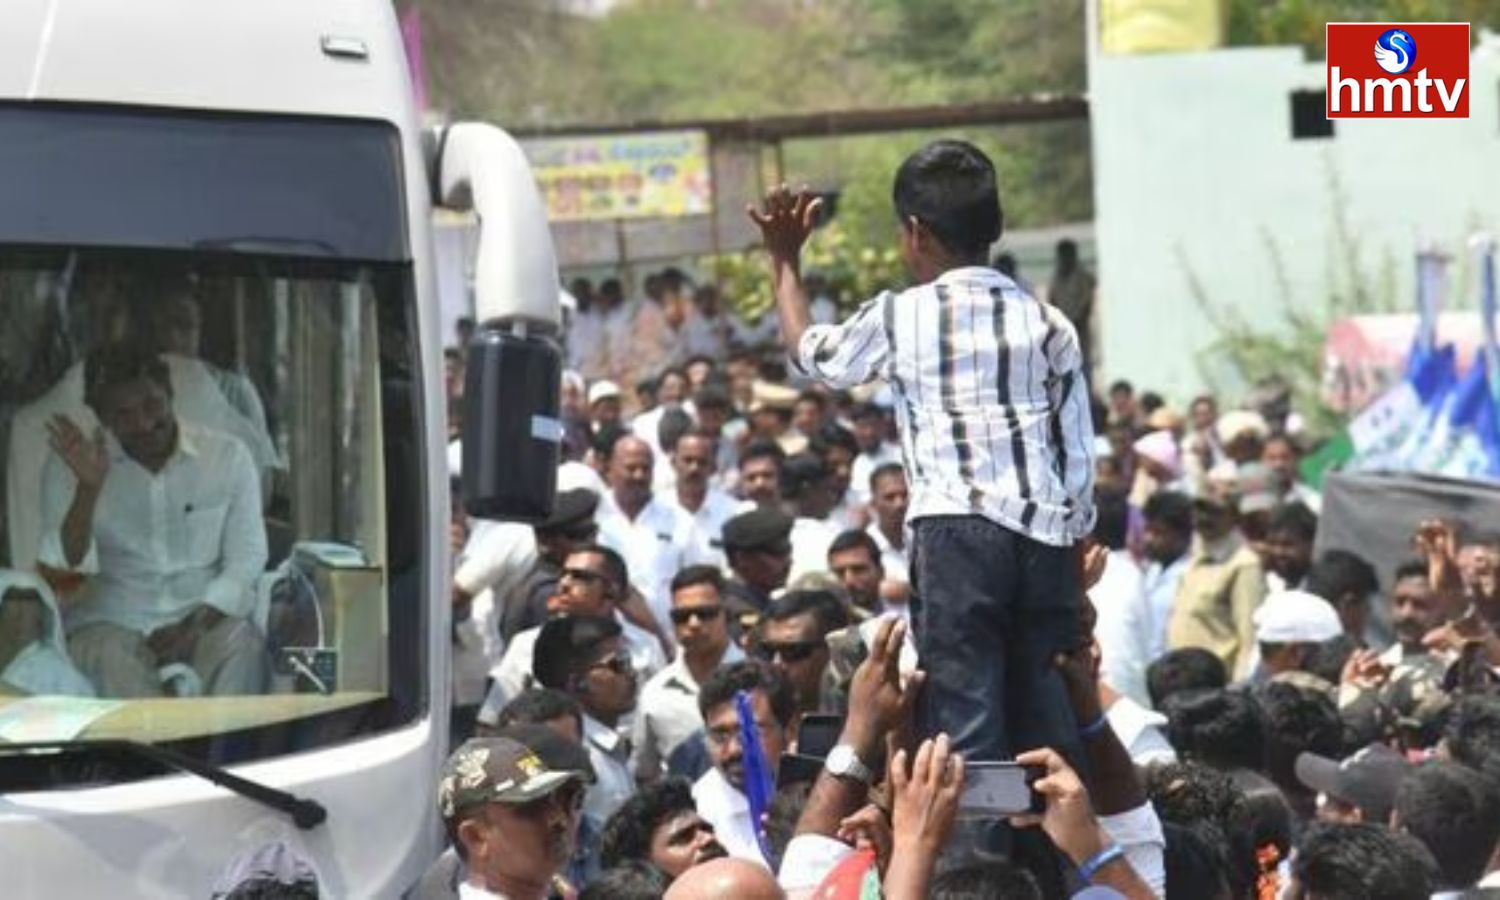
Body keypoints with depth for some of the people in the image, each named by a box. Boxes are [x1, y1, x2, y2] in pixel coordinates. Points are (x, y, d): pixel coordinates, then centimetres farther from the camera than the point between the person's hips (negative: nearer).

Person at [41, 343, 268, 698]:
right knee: (109, 656, -35)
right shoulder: (69, 466, 3)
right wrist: (88, 488, -21)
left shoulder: (228, 456, 5)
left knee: (243, 644, -32)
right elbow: (66, 568, -7)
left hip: (205, 621, 1)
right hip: (110, 624, -1)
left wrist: (194, 626, -15)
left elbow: (246, 562, 1)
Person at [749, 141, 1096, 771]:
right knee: (1045, 720, 4)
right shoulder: (1049, 326, 12)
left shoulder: (898, 318, 5)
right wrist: (1075, 580, 19)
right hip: (1047, 536, 3)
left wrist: (784, 261, 40)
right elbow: (1079, 460, 12)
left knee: (965, 721, -8)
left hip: (955, 529, -3)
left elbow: (808, 352, 25)